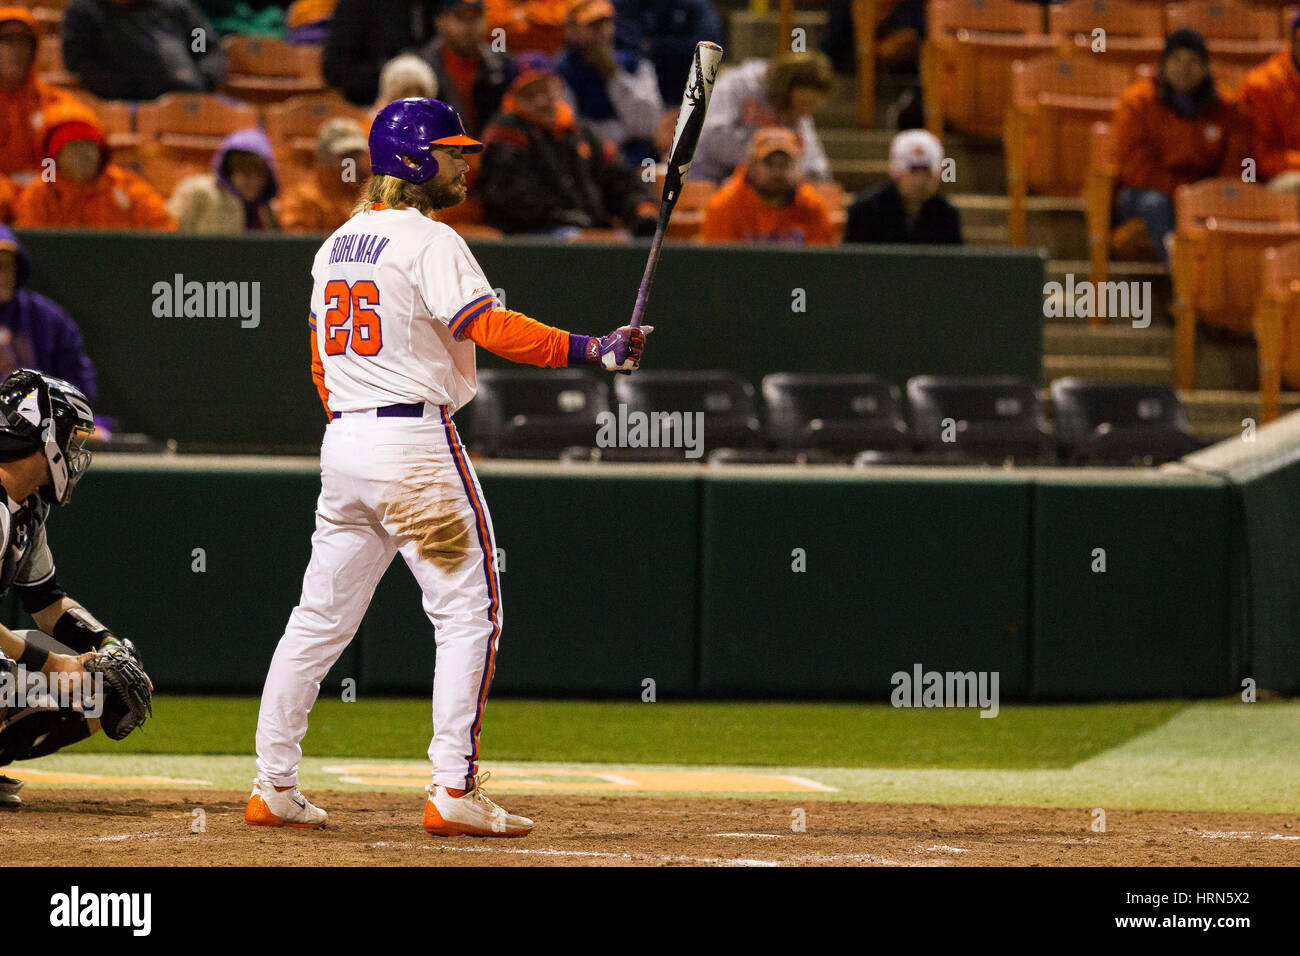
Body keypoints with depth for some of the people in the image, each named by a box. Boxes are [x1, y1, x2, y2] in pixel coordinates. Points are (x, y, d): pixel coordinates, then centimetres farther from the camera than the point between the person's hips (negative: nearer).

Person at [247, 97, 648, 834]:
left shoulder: (338, 245, 15)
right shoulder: (429, 242, -10)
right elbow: (486, 324, -23)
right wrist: (589, 350, -28)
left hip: (343, 441, 8)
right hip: (416, 444, -8)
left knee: (321, 620, 11)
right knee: (469, 612, -4)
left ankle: (274, 788, 10)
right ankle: (455, 793, -10)